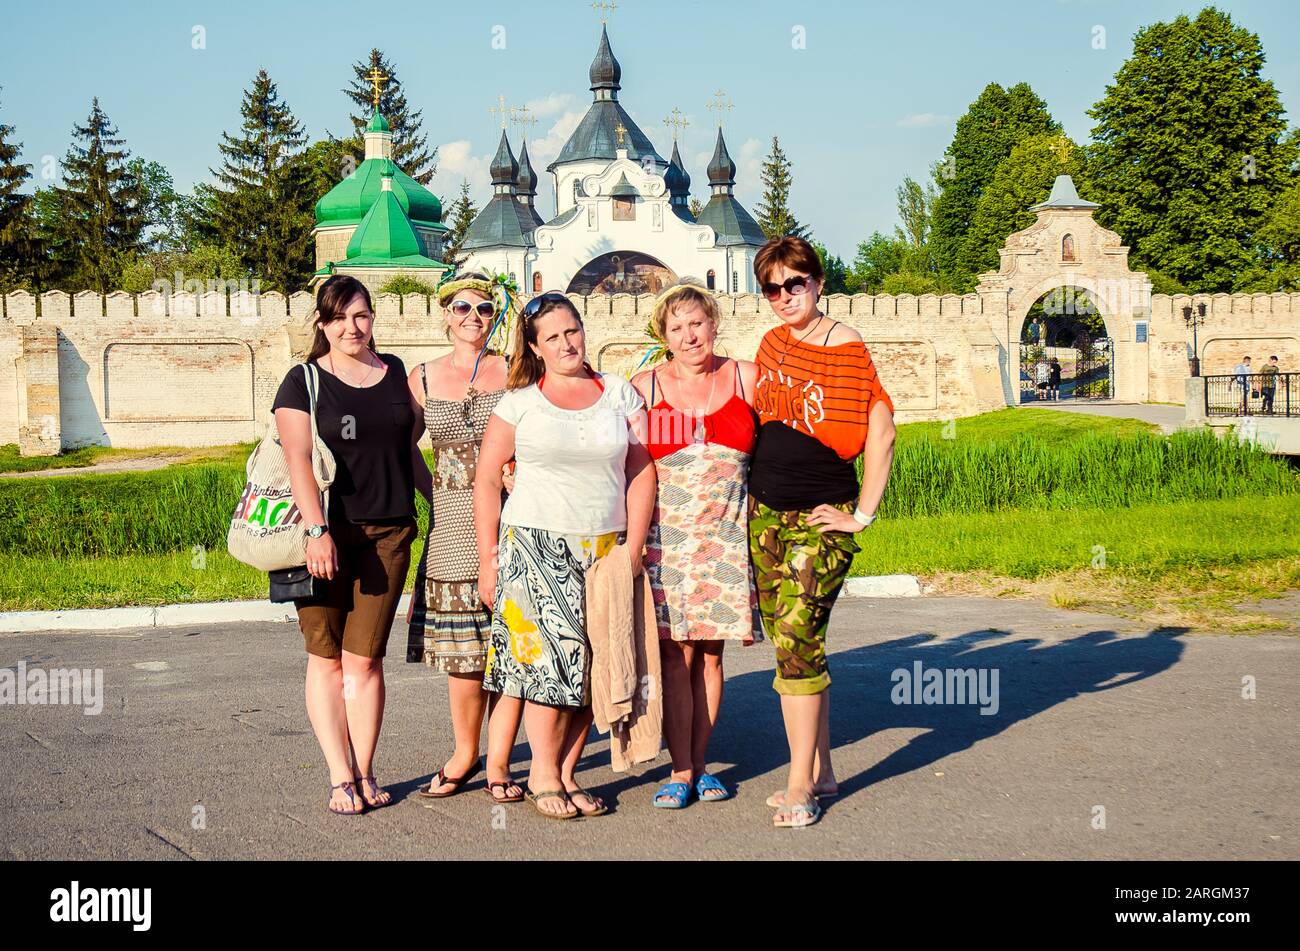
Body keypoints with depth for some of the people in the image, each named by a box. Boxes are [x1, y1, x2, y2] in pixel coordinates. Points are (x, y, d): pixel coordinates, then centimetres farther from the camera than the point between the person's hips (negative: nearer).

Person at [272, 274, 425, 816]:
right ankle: (340, 778, 6)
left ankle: (364, 773, 9)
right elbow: (298, 461, -9)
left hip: (388, 533, 2)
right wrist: (316, 532, -20)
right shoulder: (304, 382, 1)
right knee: (326, 658, 0)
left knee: (365, 658, 1)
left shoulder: (396, 374, 13)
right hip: (328, 534, -2)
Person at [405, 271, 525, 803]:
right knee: (459, 645, 1)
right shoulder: (422, 379, 9)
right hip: (452, 520, 1)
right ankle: (464, 753, 20)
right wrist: (436, 497, 6)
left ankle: (498, 760, 9)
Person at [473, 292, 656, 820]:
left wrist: (633, 548, -1)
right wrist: (487, 559, -1)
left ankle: (566, 774, 10)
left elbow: (642, 472, 7)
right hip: (535, 546, -2)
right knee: (552, 652, -11)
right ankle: (543, 776, 1)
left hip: (604, 550, 2)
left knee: (593, 665, -1)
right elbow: (487, 481, 5)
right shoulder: (519, 403, 5)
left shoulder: (619, 393, 10)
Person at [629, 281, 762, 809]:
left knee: (710, 650, 5)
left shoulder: (747, 378, 5)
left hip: (727, 534, 1)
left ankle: (700, 762, 15)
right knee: (675, 652, -5)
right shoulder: (644, 387, 4)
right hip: (665, 533, -1)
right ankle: (681, 769, 3)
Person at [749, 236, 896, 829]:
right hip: (766, 514, 6)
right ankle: (820, 771, 19)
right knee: (793, 643, 8)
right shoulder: (772, 345, 10)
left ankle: (800, 785, -8)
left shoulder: (847, 347, -10)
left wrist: (863, 515, -11)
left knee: (797, 635, -15)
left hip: (822, 517, -6)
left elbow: (882, 432, -12)